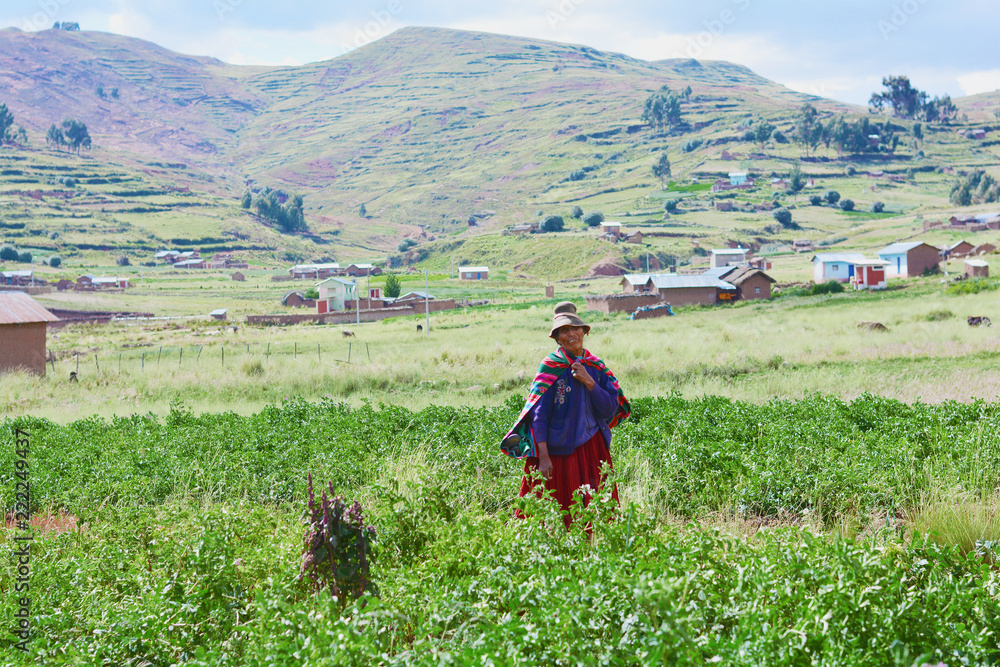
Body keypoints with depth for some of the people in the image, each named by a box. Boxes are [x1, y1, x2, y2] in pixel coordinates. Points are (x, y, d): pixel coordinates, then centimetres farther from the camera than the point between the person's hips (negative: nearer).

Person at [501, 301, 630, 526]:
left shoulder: (596, 366, 6)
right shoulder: (550, 366, -6)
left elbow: (610, 410, 1)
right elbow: (539, 414, -9)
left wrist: (589, 382, -12)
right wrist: (543, 456, -16)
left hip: (592, 448, 4)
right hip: (558, 448, -4)